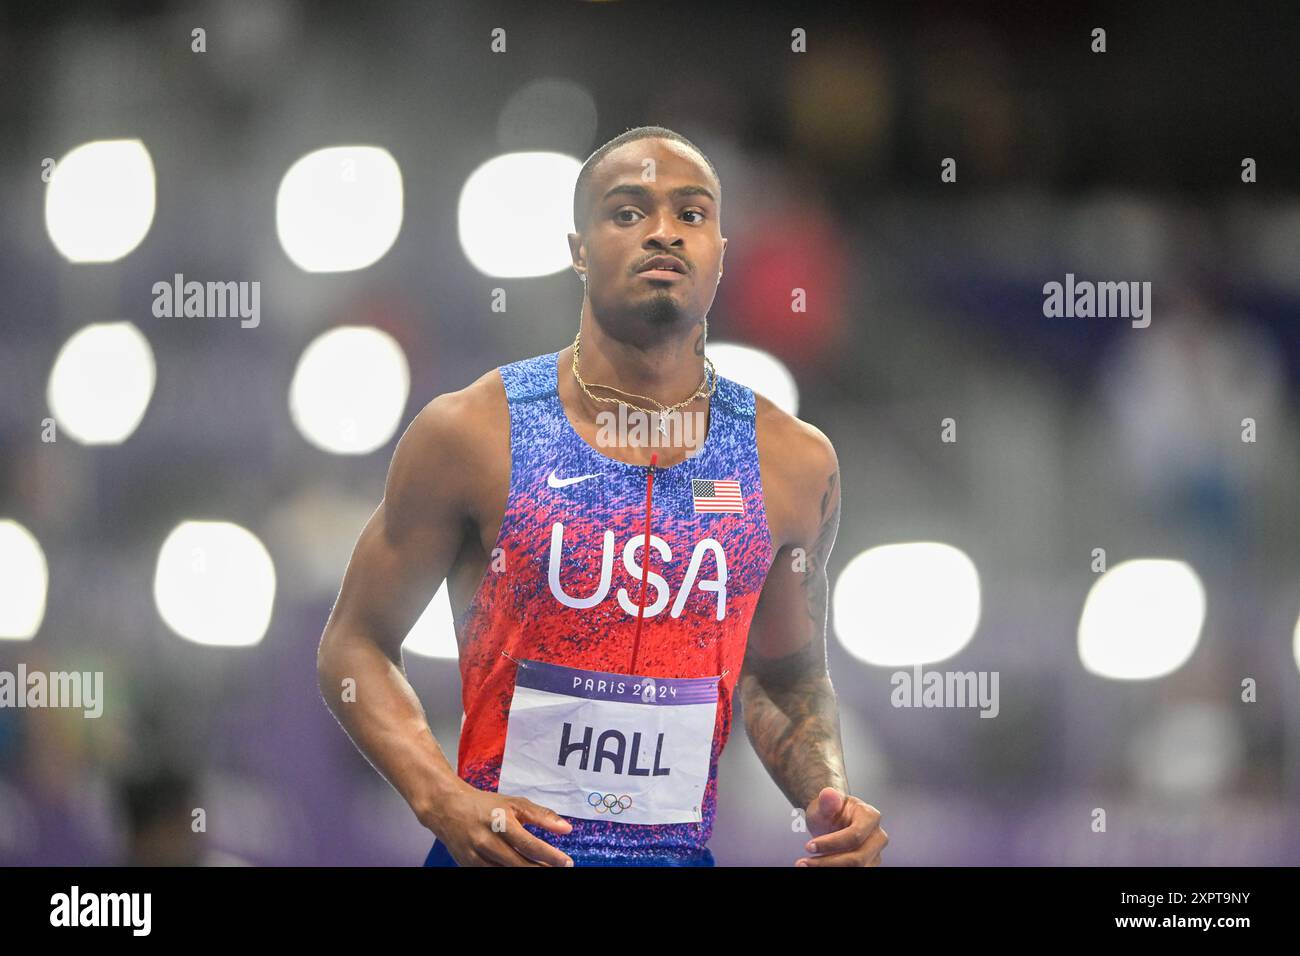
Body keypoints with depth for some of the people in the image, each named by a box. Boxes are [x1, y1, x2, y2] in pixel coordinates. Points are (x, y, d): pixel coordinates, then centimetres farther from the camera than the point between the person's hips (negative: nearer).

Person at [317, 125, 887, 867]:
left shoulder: (794, 464, 1)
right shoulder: (471, 435, -7)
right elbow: (355, 644, -2)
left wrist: (828, 798, -4)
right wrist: (443, 800, -17)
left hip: (681, 851, 3)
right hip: (499, 851, -2)